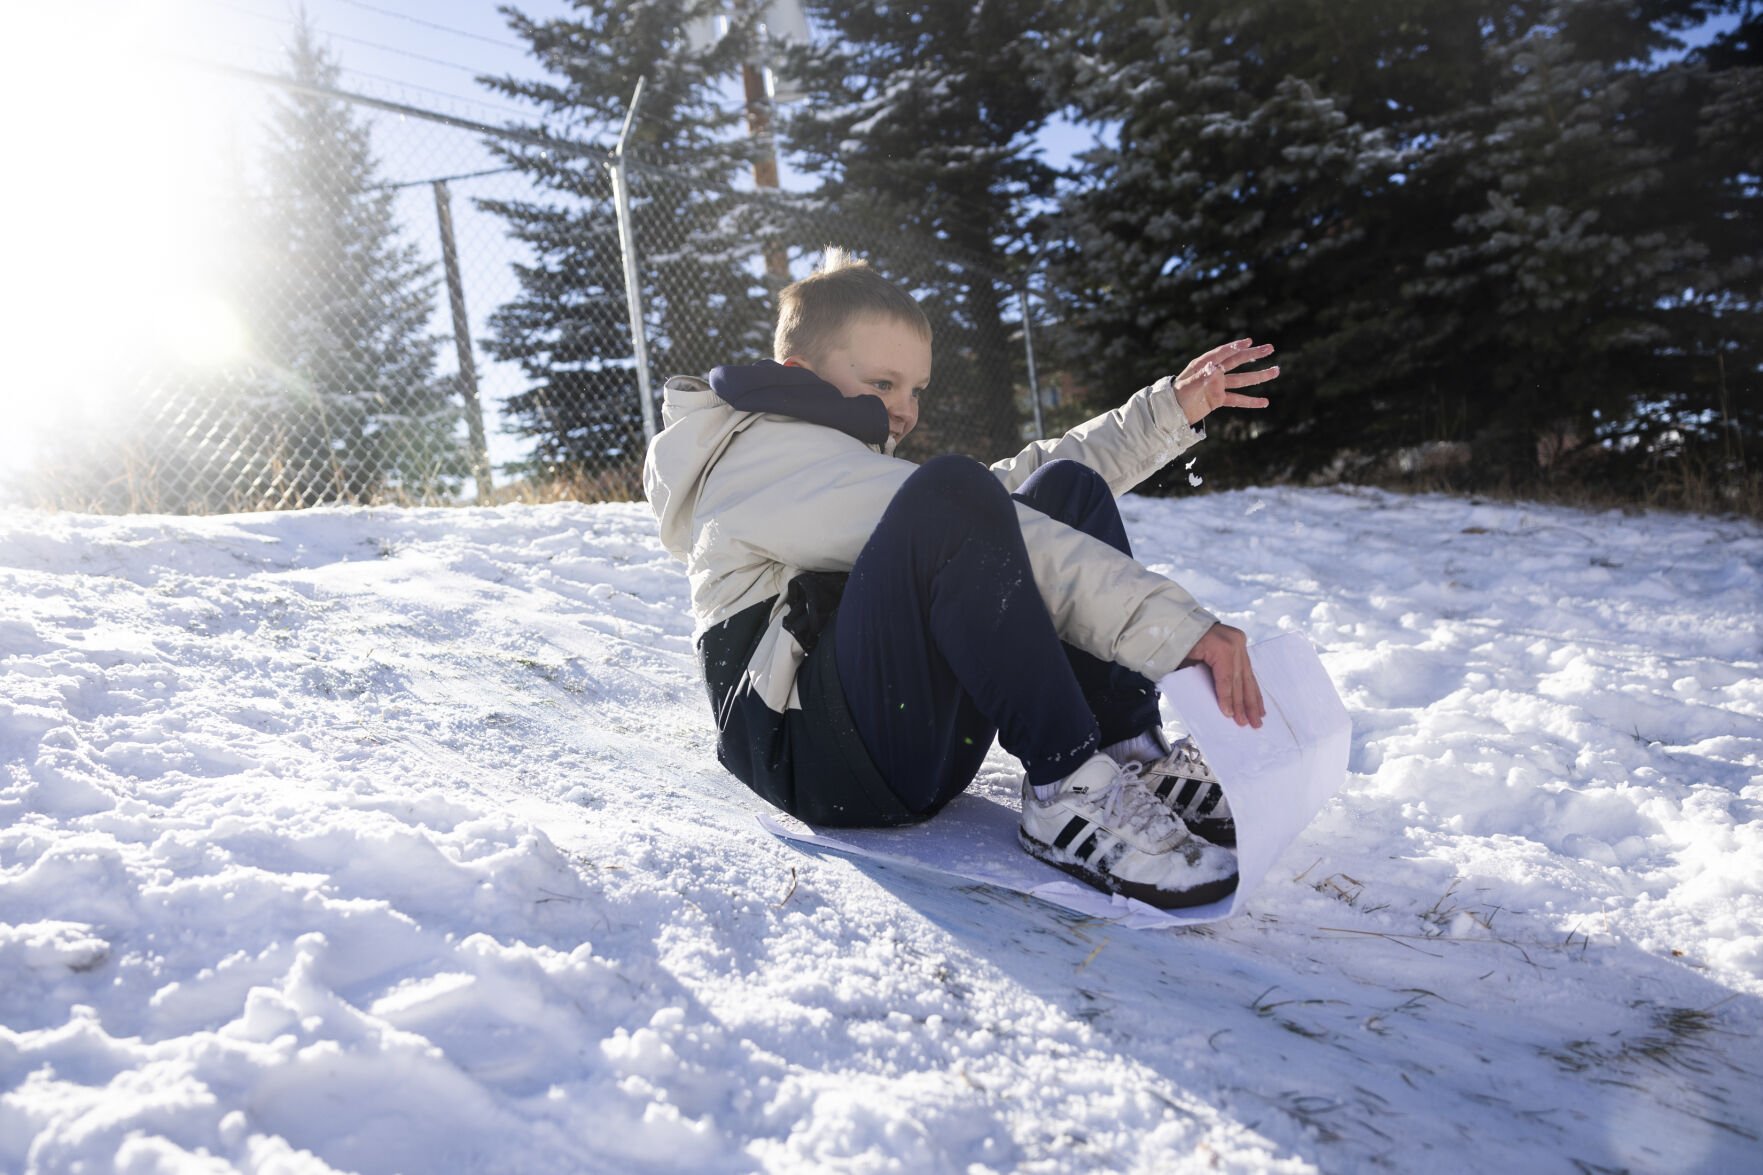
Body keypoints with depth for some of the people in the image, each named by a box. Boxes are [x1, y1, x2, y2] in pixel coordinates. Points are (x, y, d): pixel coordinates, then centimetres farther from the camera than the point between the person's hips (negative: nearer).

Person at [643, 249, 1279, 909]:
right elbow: (963, 519, -20)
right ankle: (1069, 795, -27)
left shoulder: (836, 470, 25)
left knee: (1067, 489, 4)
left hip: (924, 743, 9)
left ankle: (1130, 755, -10)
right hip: (824, 757, -9)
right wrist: (1169, 622, -28)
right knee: (948, 496, -31)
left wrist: (1169, 411, 16)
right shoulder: (765, 451, -7)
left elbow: (1010, 485, 23)